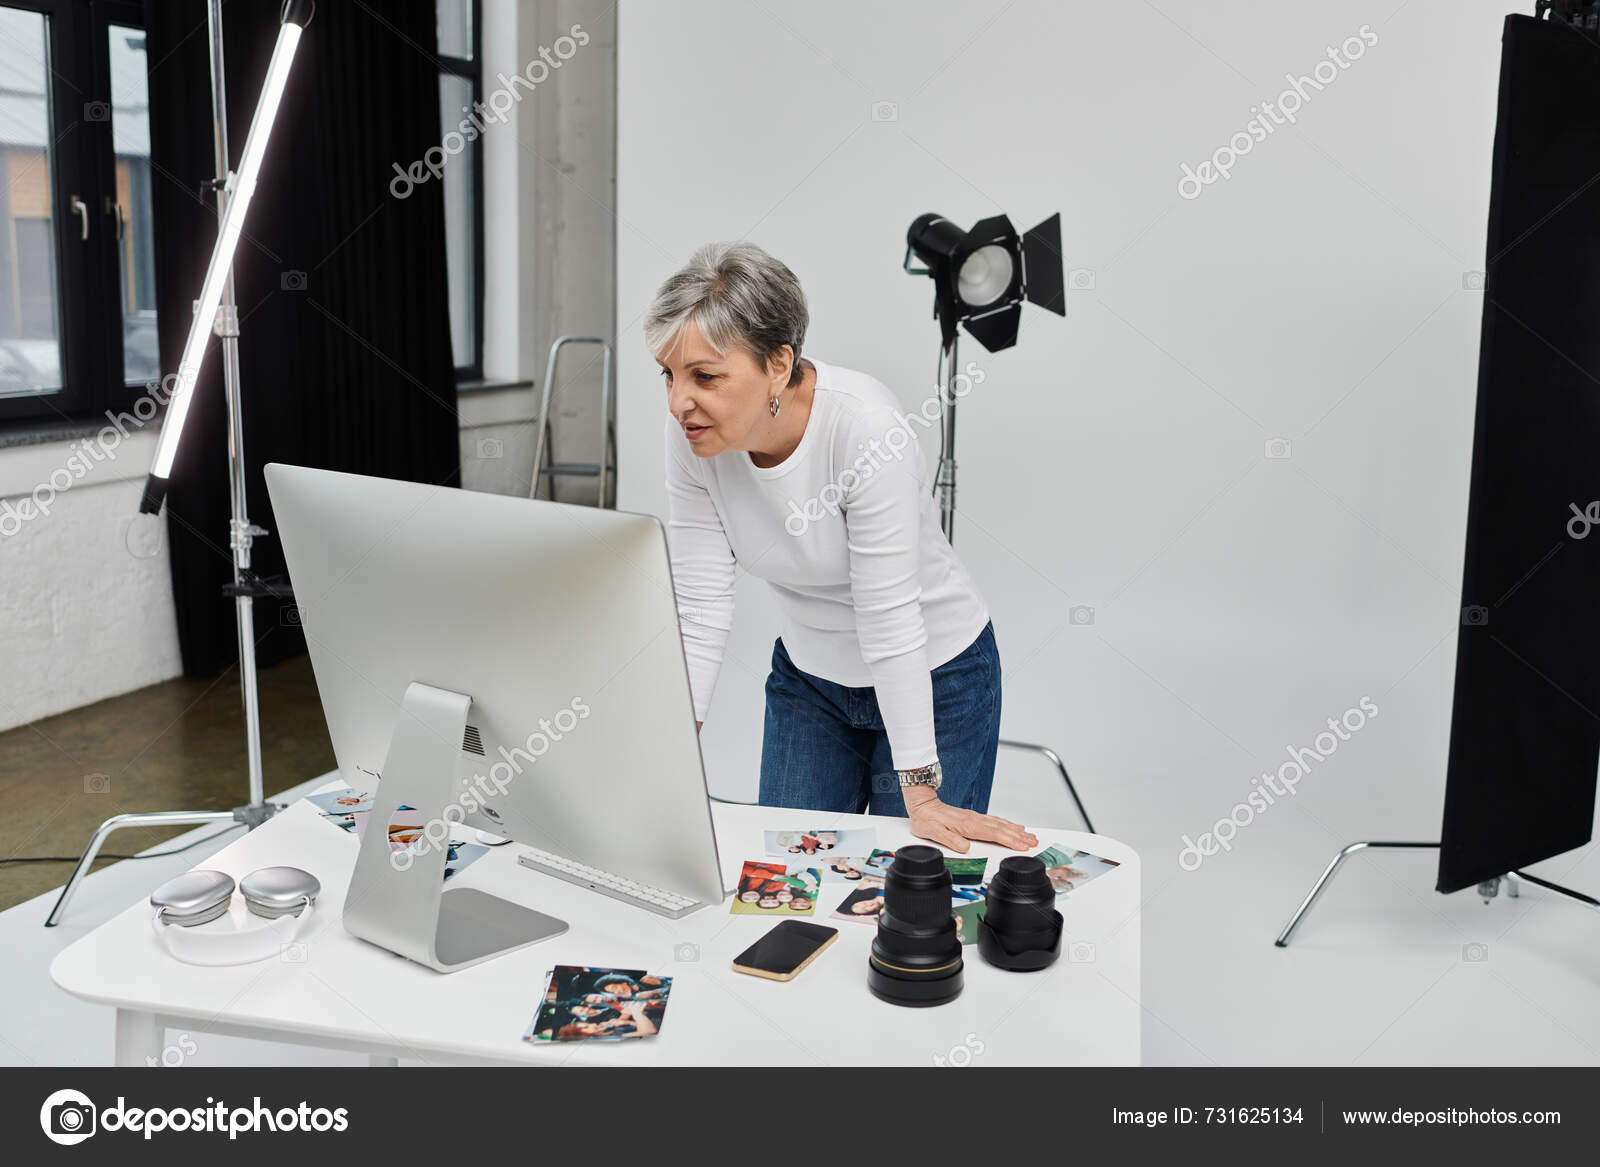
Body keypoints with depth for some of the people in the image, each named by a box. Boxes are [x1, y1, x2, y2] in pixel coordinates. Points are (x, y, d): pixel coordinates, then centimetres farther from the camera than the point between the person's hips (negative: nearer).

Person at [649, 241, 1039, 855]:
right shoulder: (694, 436, -17)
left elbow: (889, 618, -30)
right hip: (808, 677, 5)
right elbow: (700, 607, -14)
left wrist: (921, 794, -25)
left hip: (933, 679, -4)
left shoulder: (867, 429, -32)